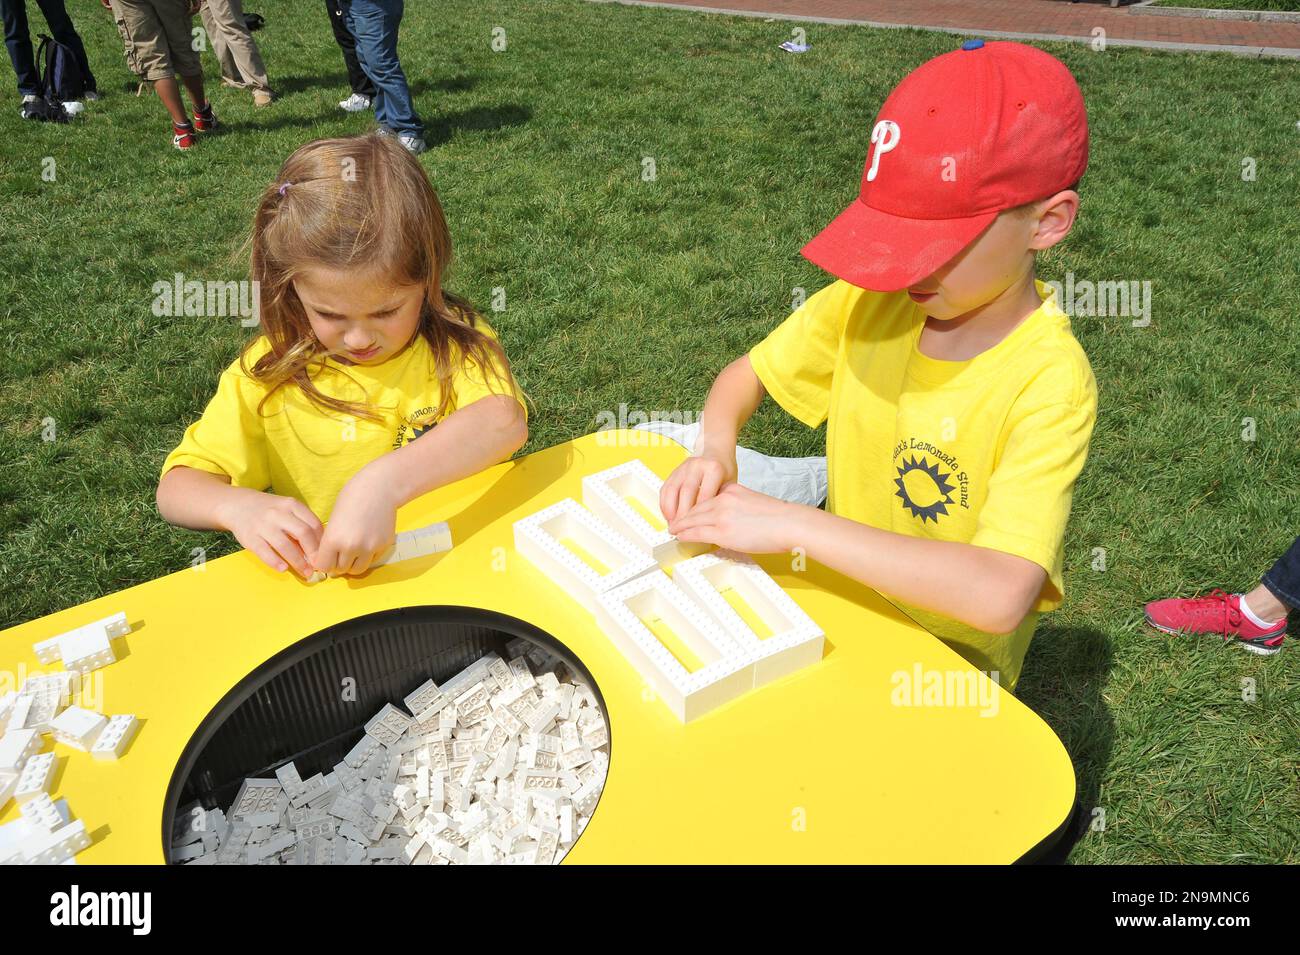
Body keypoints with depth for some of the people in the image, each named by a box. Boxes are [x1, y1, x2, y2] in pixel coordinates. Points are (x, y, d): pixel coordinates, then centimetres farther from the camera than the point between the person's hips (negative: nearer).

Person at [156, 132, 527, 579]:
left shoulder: (454, 340, -7)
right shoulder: (269, 371, -3)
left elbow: (506, 421, -26)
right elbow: (176, 487, -1)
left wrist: (383, 483, -39)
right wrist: (237, 506, -22)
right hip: (323, 587, 2)